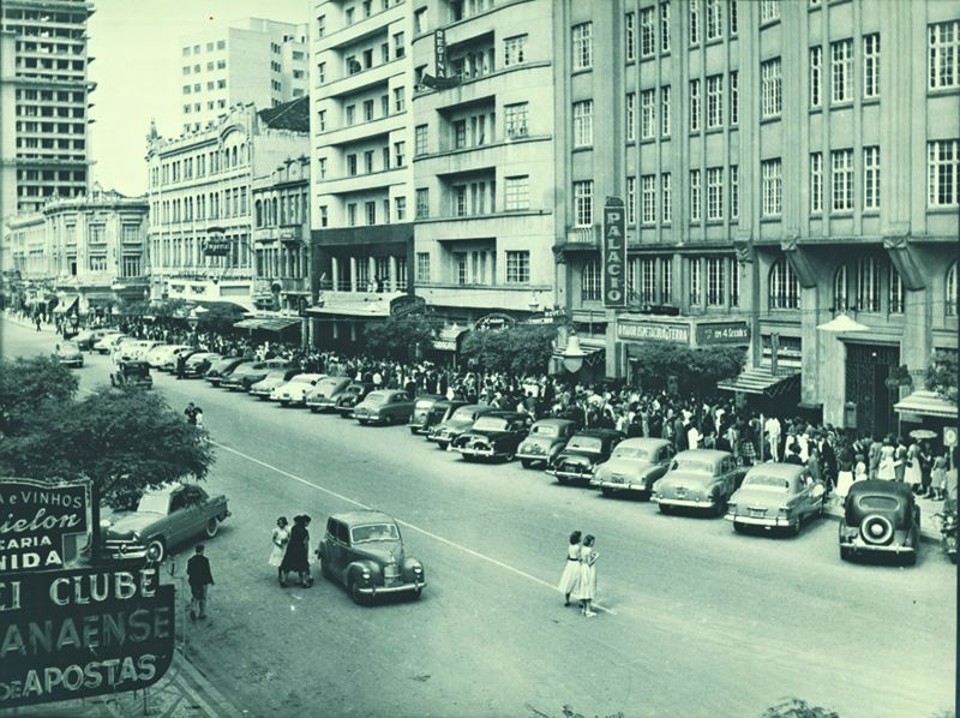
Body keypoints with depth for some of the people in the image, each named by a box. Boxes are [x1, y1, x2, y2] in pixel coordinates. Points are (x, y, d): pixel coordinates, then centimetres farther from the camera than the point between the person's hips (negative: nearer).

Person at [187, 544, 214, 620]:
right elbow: (208, 572, -14)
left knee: (194, 597, 17)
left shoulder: (191, 560, -4)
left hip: (193, 582, 3)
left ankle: (193, 610, -6)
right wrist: (211, 581, -2)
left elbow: (188, 572, 2)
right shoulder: (205, 560, -16)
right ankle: (202, 614, 18)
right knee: (203, 598, 12)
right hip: (203, 582, -3)